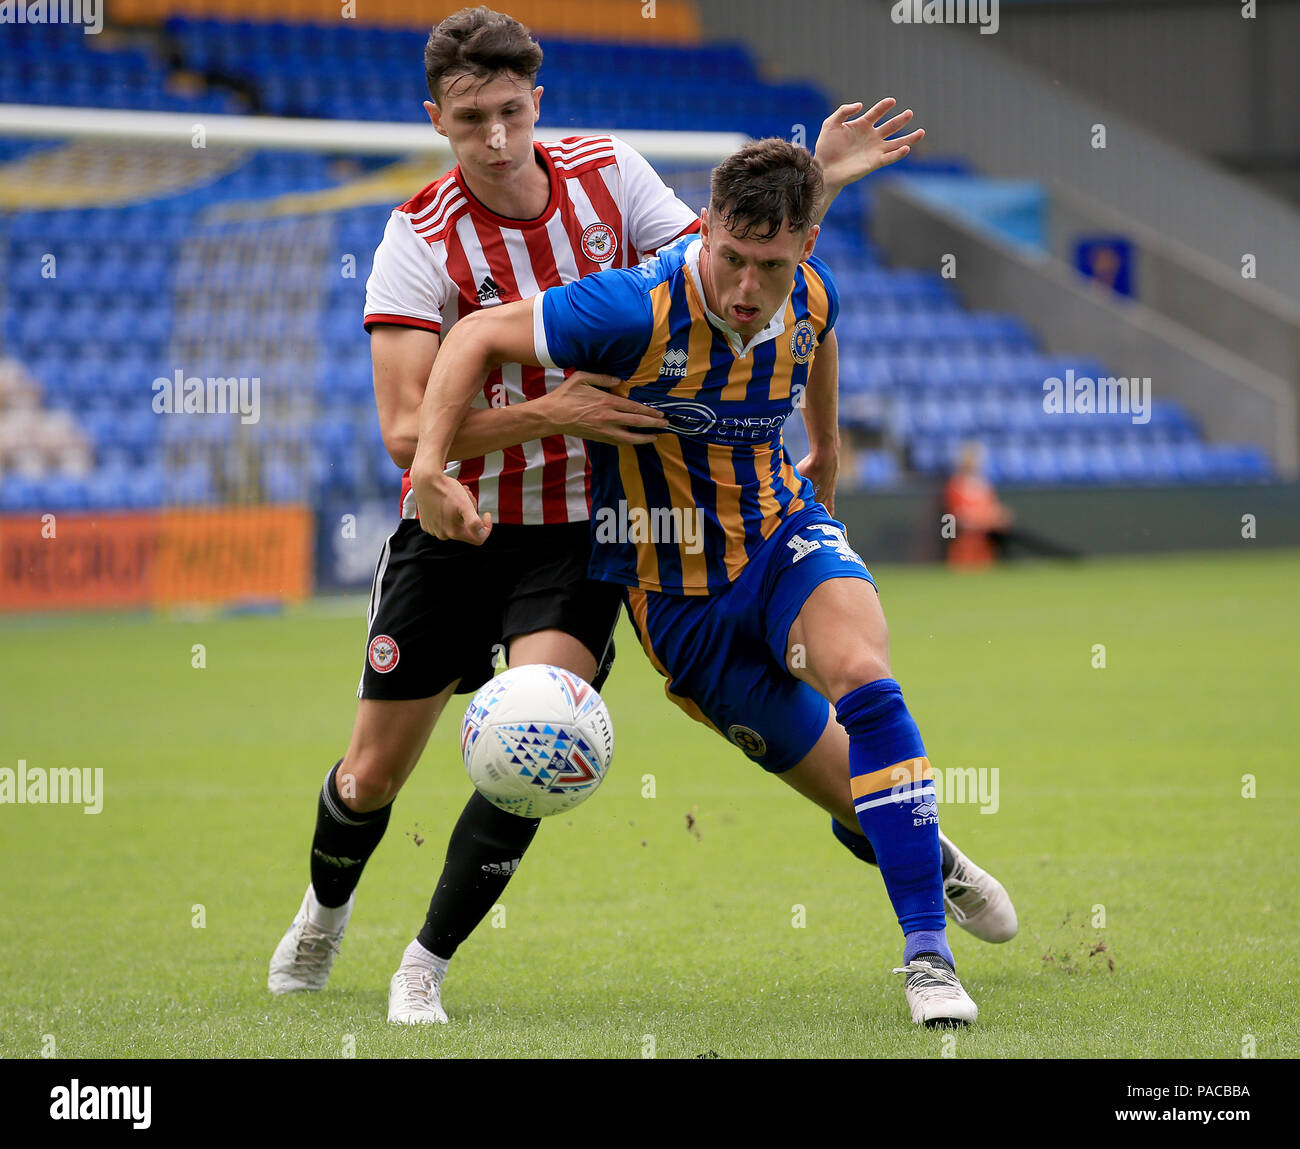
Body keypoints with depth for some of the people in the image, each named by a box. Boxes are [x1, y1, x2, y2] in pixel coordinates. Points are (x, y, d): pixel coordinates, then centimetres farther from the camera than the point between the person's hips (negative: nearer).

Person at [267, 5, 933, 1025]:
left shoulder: (607, 172, -6)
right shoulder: (421, 237, -16)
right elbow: (405, 430, -22)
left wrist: (820, 182, -6)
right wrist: (547, 414, -31)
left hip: (578, 530, 1)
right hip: (453, 529, -1)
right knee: (376, 774, 9)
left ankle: (427, 965, -4)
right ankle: (326, 913, 42)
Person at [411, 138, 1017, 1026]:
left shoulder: (812, 295, -10)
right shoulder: (642, 311, -28)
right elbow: (479, 336, -21)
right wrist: (430, 467, -32)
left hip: (783, 533, 3)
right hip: (677, 592, -3)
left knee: (863, 677, -29)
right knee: (857, 801, 3)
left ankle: (927, 953, -22)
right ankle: (927, 850, 41)